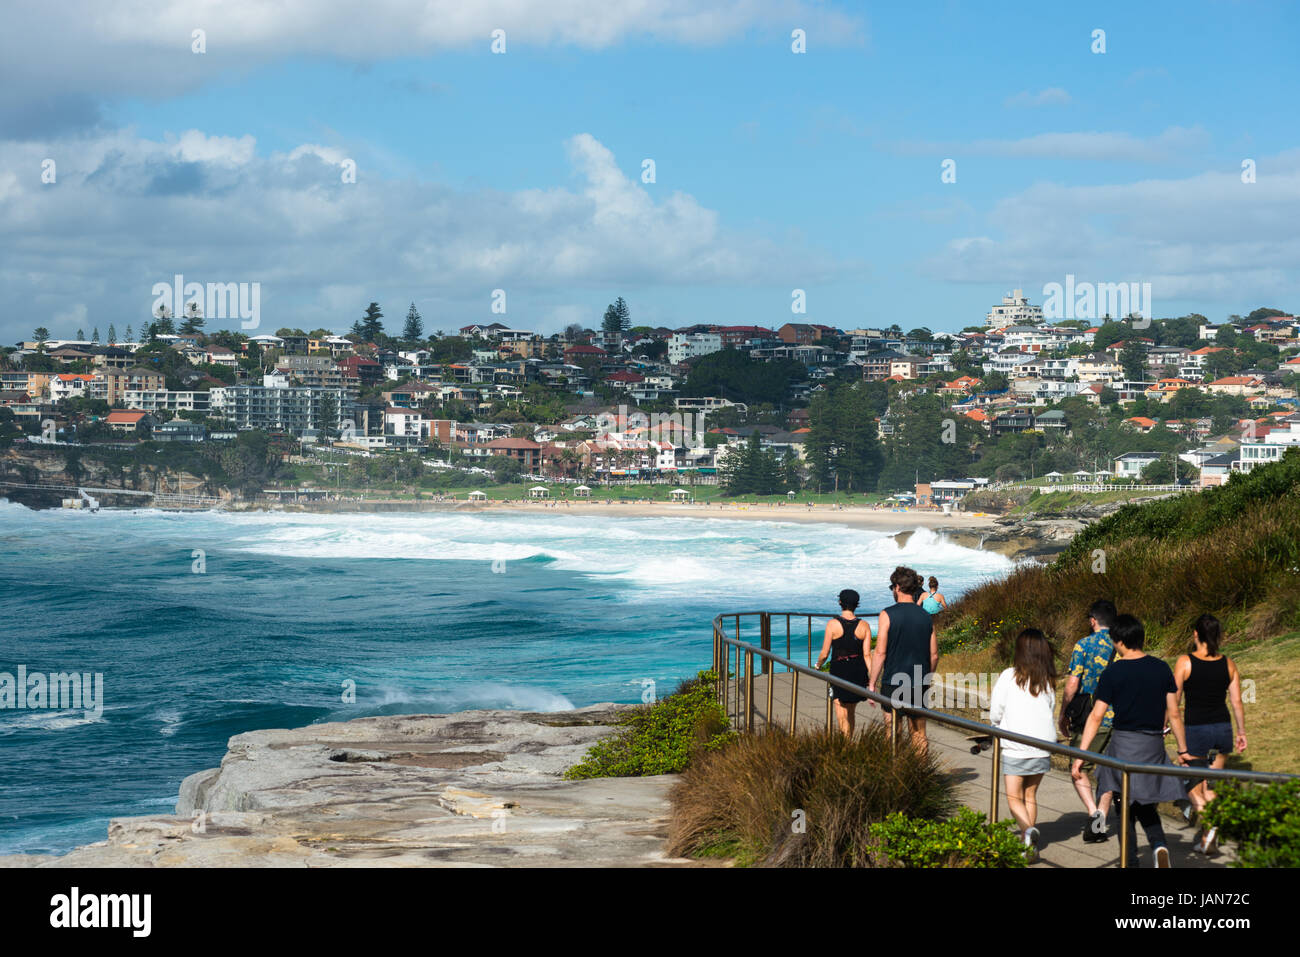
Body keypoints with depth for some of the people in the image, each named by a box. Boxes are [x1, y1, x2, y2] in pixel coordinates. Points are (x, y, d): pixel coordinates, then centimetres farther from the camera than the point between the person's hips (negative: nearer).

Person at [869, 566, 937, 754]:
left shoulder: (888, 615, -8)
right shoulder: (926, 617, 5)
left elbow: (880, 652, -12)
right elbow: (934, 655, 8)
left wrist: (872, 684, -5)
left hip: (893, 684, -4)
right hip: (919, 686, 4)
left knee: (892, 736, 1)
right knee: (919, 737, 10)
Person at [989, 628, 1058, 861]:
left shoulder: (1009, 677, -8)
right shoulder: (1048, 680, 2)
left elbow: (995, 714, -5)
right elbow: (1051, 708, 12)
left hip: (1015, 747, -4)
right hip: (1043, 745, 4)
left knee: (1014, 798, 2)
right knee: (1030, 795, 16)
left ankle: (1028, 831, -22)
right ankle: (1027, 842, 15)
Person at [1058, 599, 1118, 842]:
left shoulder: (1084, 645, -7)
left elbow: (1072, 685, -10)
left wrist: (1063, 715, 2)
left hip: (1089, 720, -4)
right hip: (1118, 719, 4)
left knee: (1080, 770, 7)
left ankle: (1093, 812, -15)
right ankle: (1100, 826, 10)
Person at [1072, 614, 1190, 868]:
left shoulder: (1113, 673, -7)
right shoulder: (1161, 669, 2)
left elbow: (1096, 717, -8)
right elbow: (1174, 714, 5)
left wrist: (1081, 755, -5)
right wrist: (1182, 750, 14)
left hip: (1123, 744, -3)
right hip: (1154, 745, 3)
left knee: (1126, 807, 7)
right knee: (1146, 805, 19)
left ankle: (1131, 861, 4)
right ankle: (1159, 844, -7)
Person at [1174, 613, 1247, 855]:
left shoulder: (1185, 662, -9)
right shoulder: (1228, 664, 1)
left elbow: (1173, 701, -7)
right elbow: (1237, 701, 5)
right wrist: (1242, 731, 15)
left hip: (1195, 729, -4)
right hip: (1223, 727, 4)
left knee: (1193, 787, 6)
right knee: (1209, 786, 15)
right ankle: (1206, 839, 13)